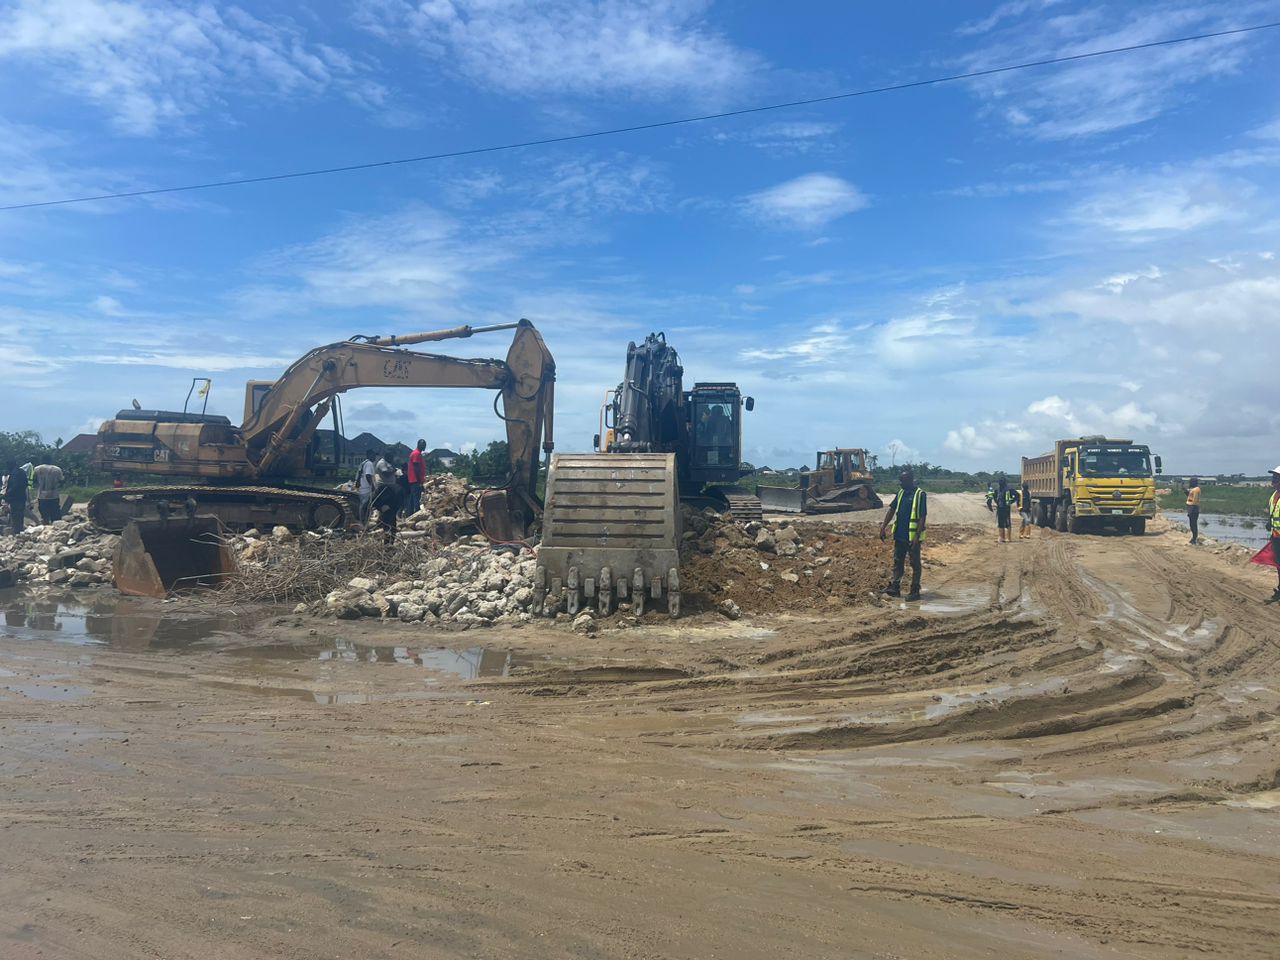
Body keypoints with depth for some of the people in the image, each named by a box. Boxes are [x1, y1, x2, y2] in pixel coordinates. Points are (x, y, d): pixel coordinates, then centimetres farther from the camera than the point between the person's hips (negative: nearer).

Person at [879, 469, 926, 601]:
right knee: (897, 562, 10)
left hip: (912, 537, -7)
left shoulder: (920, 495, -12)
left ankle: (915, 591, 9)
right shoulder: (900, 493, 9)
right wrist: (883, 527, 2)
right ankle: (895, 587, 16)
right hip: (899, 535, 7)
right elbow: (891, 510, 10)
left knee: (915, 564, 4)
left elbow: (922, 517, -16)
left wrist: (917, 536, -20)